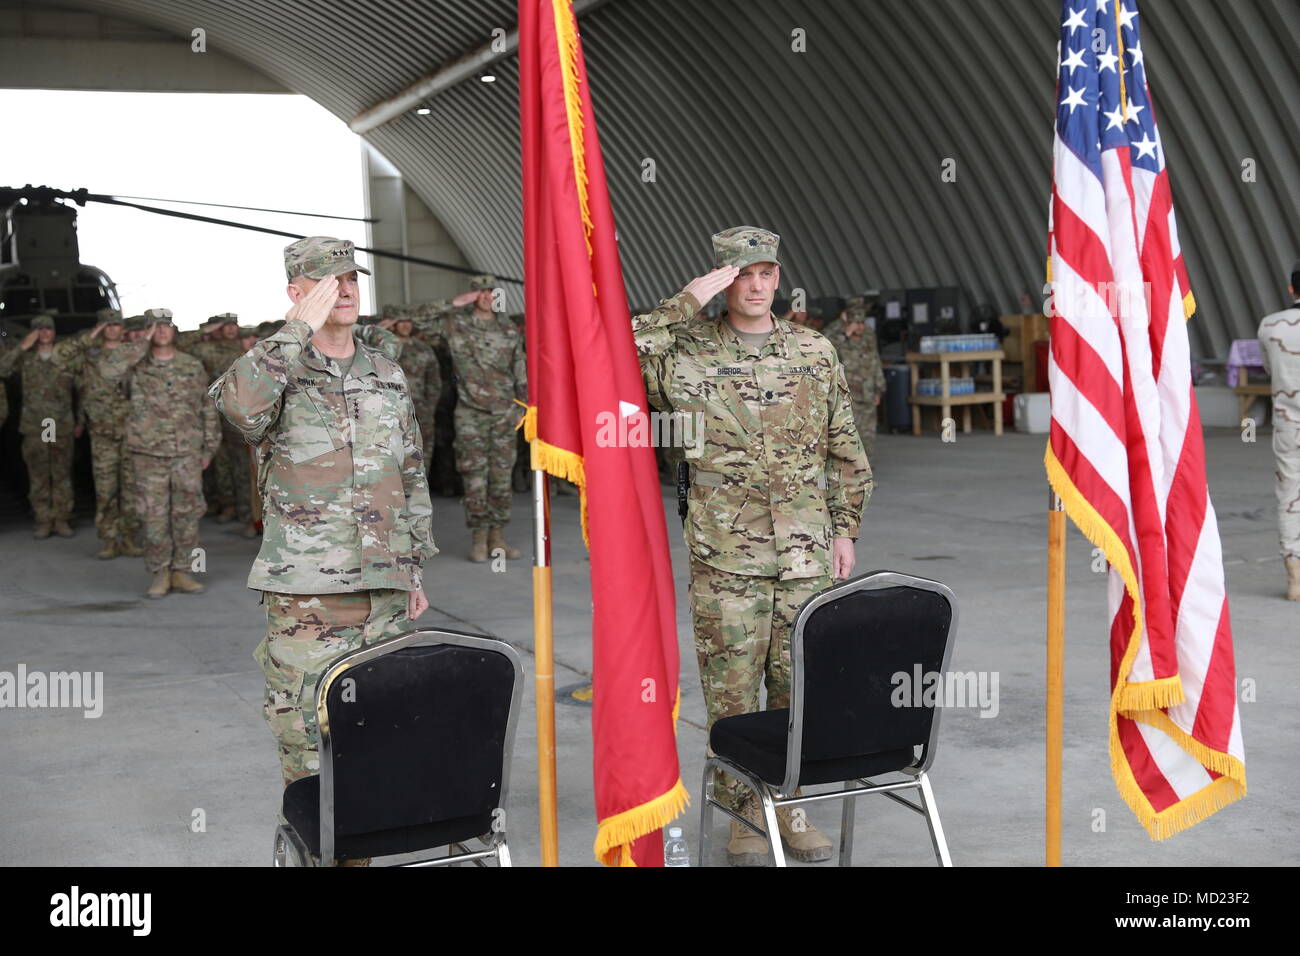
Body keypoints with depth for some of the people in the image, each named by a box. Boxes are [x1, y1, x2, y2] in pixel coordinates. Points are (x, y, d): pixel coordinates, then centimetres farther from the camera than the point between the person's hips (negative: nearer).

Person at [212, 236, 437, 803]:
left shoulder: (387, 375, 13)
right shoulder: (274, 368, -1)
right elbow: (239, 405, -27)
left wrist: (416, 569, 16)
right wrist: (299, 330, -23)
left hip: (384, 587, 4)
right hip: (305, 591, -4)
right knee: (306, 725, -2)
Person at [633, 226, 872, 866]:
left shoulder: (815, 353, 8)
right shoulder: (688, 354, -1)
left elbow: (844, 452, 14)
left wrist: (845, 530, 9)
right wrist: (687, 303, -17)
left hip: (806, 555, 3)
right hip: (725, 559, -3)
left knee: (798, 689, 10)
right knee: (732, 692, 4)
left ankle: (791, 805, 25)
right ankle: (743, 812, 19)